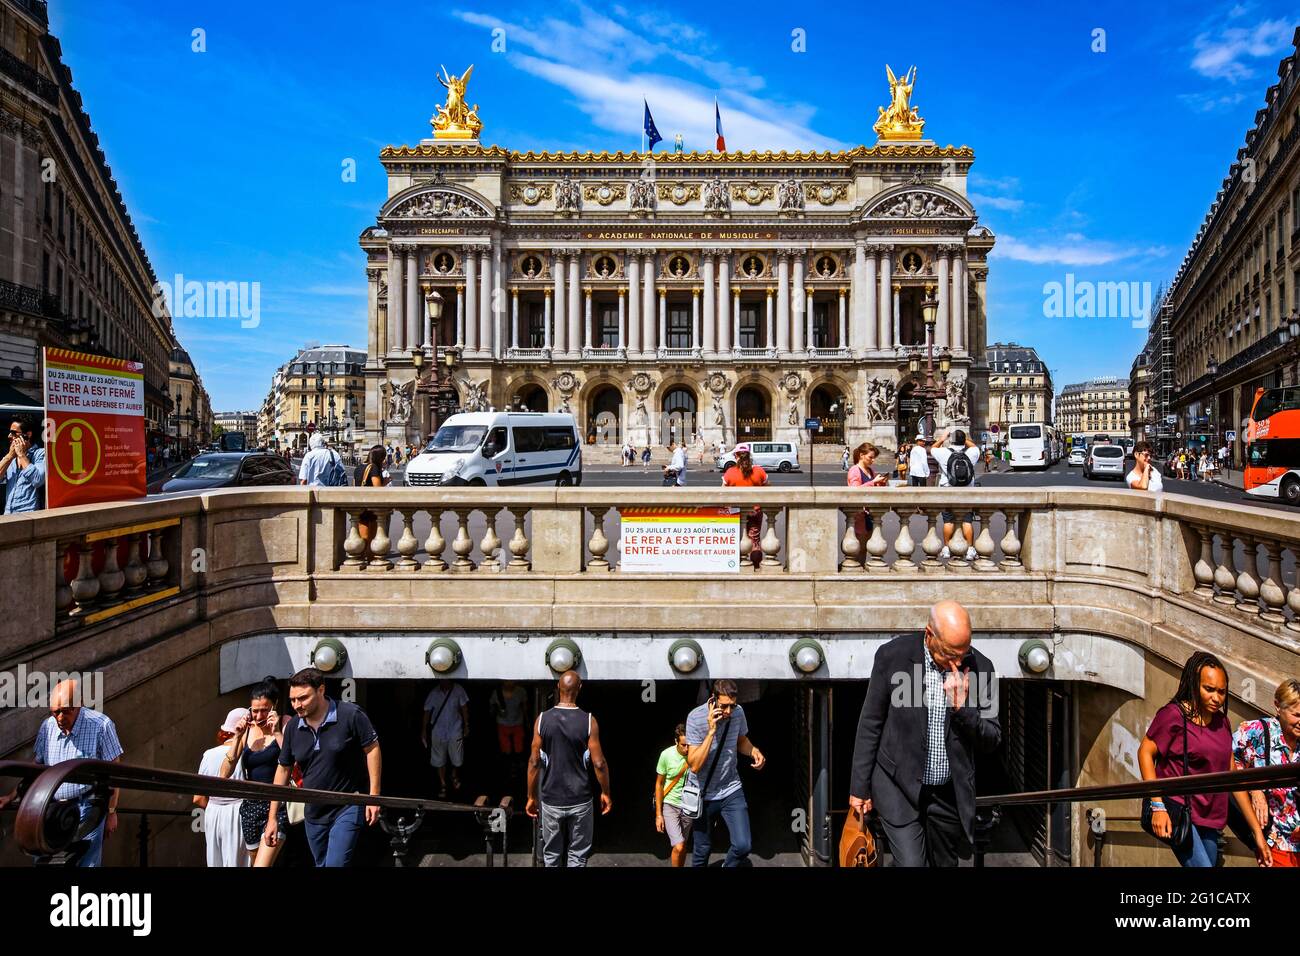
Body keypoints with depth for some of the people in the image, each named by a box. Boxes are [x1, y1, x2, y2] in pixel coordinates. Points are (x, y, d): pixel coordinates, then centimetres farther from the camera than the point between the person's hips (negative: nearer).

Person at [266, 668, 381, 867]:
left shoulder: (351, 715, -18)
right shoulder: (293, 727, -2)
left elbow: (372, 749, -11)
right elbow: (283, 769, 7)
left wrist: (374, 796, -14)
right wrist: (272, 818, 7)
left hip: (347, 808, -6)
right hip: (314, 813, 6)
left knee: (336, 863, -15)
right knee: (321, 864, 20)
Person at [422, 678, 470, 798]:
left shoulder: (458, 690, -14)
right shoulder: (434, 693, -14)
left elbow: (464, 708, -3)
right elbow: (427, 712, -3)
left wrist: (466, 725, 2)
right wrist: (424, 730, 0)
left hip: (455, 732, 0)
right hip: (438, 733, 0)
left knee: (457, 760, 13)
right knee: (440, 760, 12)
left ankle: (454, 775, 44)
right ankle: (442, 784, 33)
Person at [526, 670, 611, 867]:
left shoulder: (543, 719, -8)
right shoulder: (588, 721, -11)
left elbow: (534, 762, -5)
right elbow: (599, 763, -9)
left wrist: (531, 797, 6)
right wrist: (605, 793, 6)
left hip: (551, 800, 1)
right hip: (580, 801, -1)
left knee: (551, 855, 15)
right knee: (577, 855, 11)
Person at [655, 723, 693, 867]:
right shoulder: (667, 755, -17)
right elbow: (659, 784, -6)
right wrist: (658, 814, -5)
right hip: (669, 805, -2)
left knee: (682, 846, 15)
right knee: (678, 847, -13)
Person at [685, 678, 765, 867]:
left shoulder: (738, 712, -9)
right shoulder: (696, 718, -22)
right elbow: (694, 765, -26)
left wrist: (754, 751, -11)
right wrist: (711, 731, -33)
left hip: (731, 790, 3)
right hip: (703, 794, -2)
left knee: (743, 845, -8)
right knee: (702, 849, 10)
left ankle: (730, 864, 23)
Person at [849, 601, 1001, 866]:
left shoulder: (979, 667, -6)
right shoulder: (893, 656, -13)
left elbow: (992, 741, 0)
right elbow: (870, 725, -4)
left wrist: (962, 708, -19)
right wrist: (860, 786, -2)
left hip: (951, 794, 3)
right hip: (899, 788, -3)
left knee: (945, 863, 16)